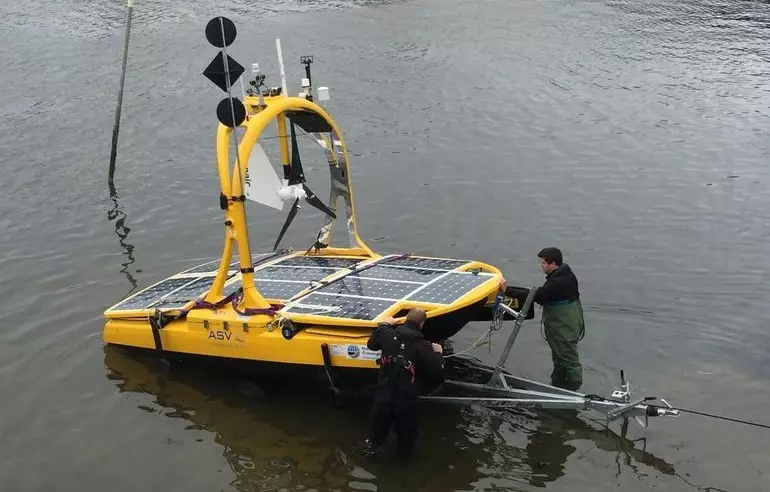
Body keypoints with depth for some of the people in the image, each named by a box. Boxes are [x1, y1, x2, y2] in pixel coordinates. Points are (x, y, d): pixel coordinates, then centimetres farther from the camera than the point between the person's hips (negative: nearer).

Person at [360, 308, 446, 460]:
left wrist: (384, 325, 30)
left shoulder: (388, 334, -4)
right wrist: (437, 354, 4)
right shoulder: (422, 346, -16)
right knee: (406, 429, 25)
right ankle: (405, 452, 46)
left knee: (378, 423, 27)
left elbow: (371, 344, 19)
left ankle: (372, 443, 48)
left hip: (383, 394, 3)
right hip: (406, 398, -3)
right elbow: (437, 373, -15)